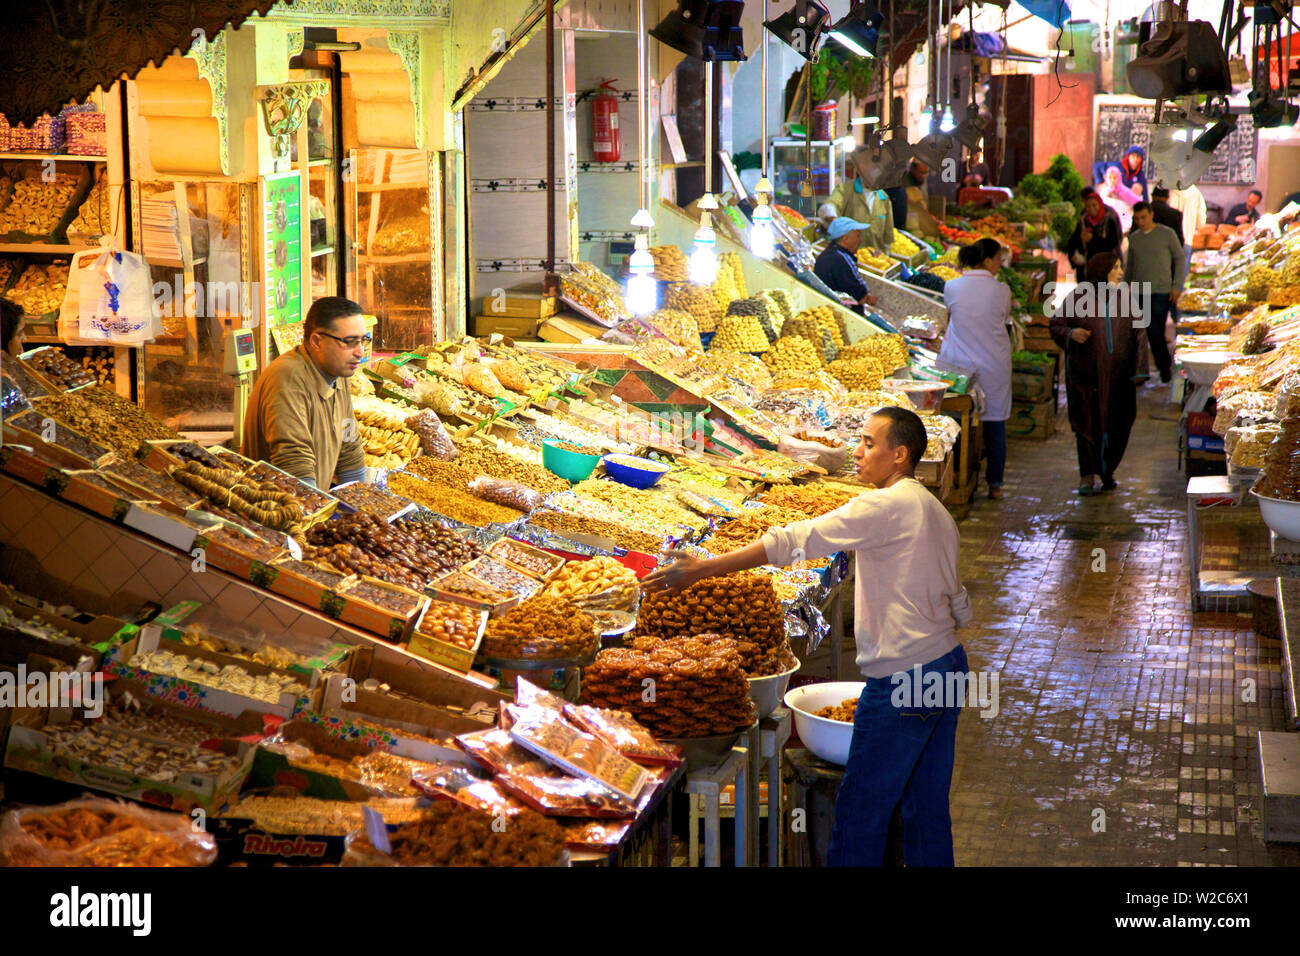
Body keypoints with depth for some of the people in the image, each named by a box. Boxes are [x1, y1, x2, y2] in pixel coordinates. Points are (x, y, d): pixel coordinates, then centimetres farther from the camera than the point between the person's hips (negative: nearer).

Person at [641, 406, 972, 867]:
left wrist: (702, 568, -20)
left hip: (903, 679, -9)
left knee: (860, 810, -1)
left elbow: (794, 541, -20)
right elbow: (960, 607, 17)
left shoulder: (886, 506, -16)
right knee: (927, 808, 16)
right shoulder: (936, 511, 13)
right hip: (949, 664, 9)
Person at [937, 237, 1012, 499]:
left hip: (959, 364, 1)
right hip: (994, 366, -1)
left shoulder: (952, 287, -6)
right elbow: (1005, 317, 6)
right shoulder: (1001, 290, -9)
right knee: (995, 423, 10)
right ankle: (995, 483, 15)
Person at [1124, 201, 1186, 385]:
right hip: (1140, 292, 4)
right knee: (1151, 333, 4)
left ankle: (1165, 370, 1)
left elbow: (1180, 258, 3)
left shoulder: (1166, 234, -1)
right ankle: (1164, 369, 14)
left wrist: (1176, 286, -3)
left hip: (1161, 292, -4)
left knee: (1155, 332, -11)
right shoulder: (1134, 237, 11)